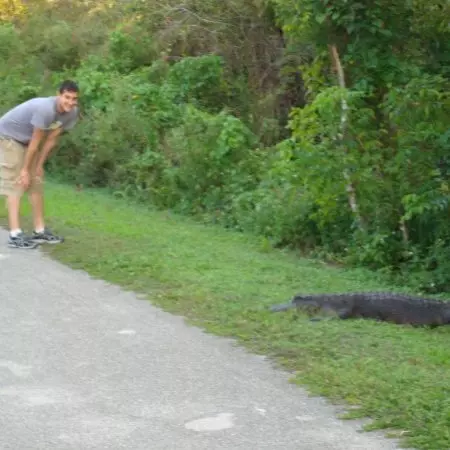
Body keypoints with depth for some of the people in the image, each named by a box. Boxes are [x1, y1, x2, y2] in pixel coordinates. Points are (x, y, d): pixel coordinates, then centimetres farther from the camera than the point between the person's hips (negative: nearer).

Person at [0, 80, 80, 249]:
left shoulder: (71, 113, -11)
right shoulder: (45, 109, -36)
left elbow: (51, 139, -3)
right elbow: (35, 141, -27)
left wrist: (39, 166, -1)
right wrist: (25, 169, -18)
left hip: (27, 141, 8)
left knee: (36, 183, 9)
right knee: (15, 185, -14)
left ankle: (40, 231, 16)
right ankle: (15, 235, -18)